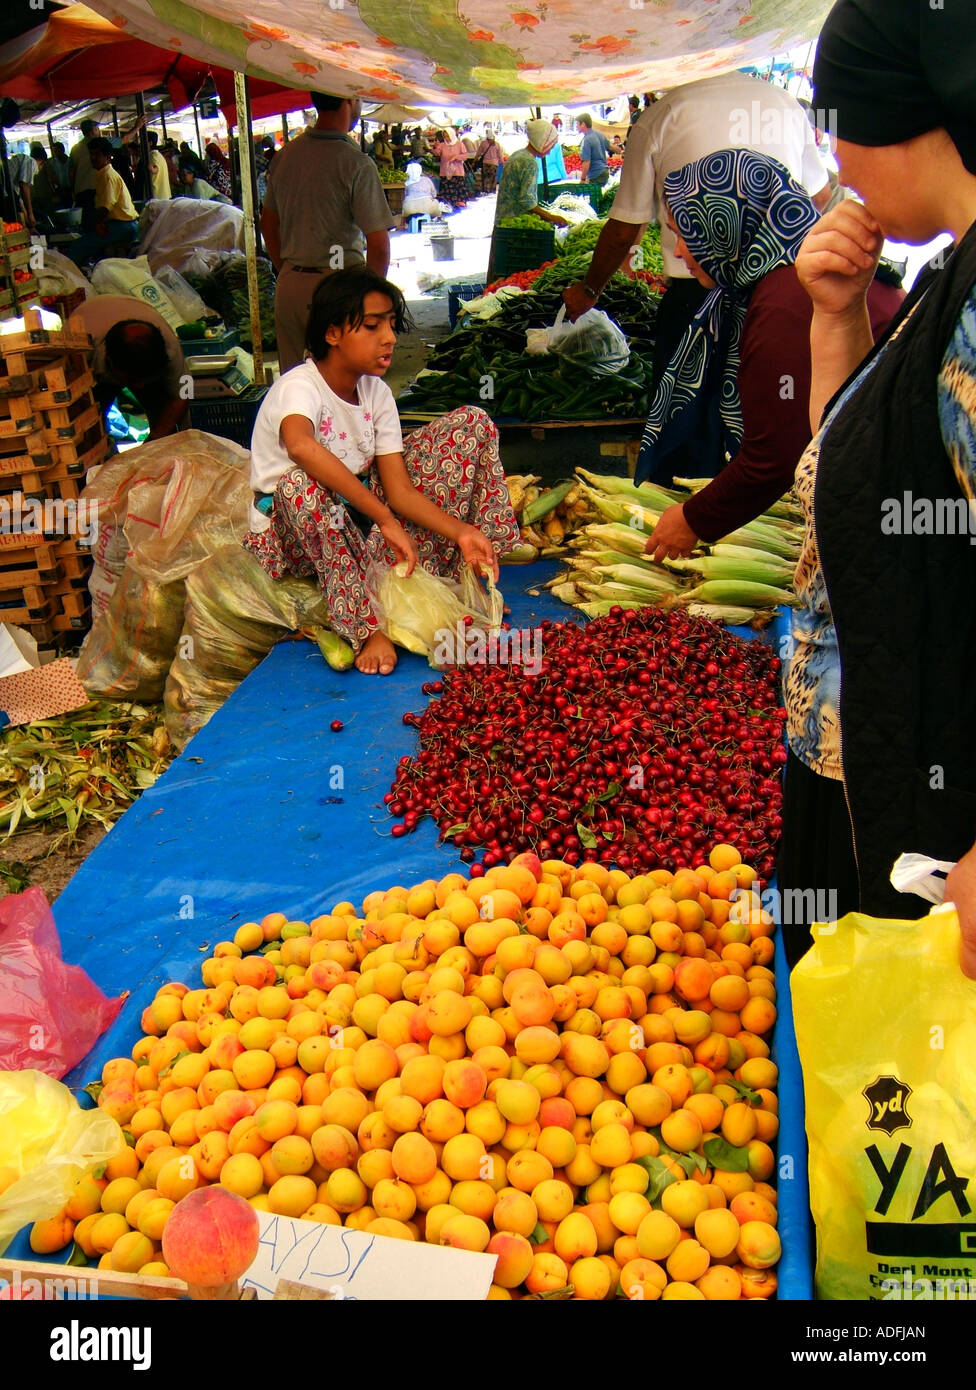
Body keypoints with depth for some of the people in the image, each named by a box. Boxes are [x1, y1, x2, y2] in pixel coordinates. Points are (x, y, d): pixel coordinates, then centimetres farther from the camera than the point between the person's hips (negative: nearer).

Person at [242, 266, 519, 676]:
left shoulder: (377, 393, -1)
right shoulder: (298, 387, -23)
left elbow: (399, 489, -7)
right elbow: (300, 446, -47)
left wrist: (461, 531, -24)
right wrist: (385, 521, -49)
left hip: (363, 524, 6)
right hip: (298, 537, -6)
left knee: (471, 423, -2)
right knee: (300, 484, -44)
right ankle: (367, 628, -37)